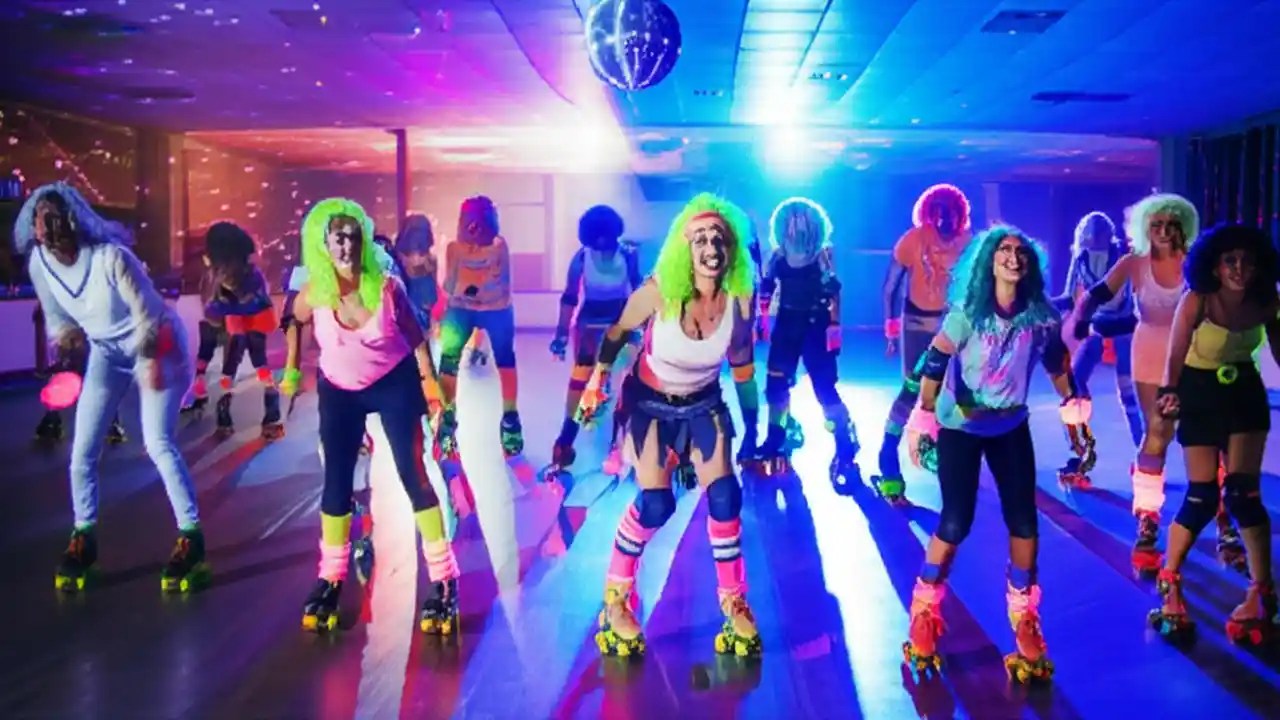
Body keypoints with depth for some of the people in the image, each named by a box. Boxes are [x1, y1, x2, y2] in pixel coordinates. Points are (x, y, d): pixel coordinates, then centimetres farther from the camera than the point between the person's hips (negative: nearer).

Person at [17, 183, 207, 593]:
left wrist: (151, 363, -20)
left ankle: (190, 539, -5)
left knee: (159, 443, -15)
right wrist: (68, 336, -12)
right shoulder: (39, 264, -11)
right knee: (82, 450, 0)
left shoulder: (110, 257, -29)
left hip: (157, 344, -5)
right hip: (106, 351, 6)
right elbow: (57, 317, 5)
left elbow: (147, 313, -21)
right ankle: (82, 540, 17)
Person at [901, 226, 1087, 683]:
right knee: (956, 523, -6)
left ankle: (1023, 613, 18)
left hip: (1011, 427, 3)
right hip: (959, 427, -3)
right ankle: (925, 607, 13)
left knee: (1023, 519, 1)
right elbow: (934, 365, -17)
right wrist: (922, 420, -19)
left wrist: (1074, 405, 3)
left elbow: (1057, 362, 6)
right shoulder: (967, 313, -18)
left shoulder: (1041, 316, -10)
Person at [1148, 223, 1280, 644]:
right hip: (1200, 395, -2)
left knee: (1243, 493, -6)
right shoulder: (1196, 301, -21)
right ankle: (1169, 582, 15)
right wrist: (1168, 391, -39)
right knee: (1201, 497, -4)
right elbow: (1176, 354, -23)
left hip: (1246, 393, 2)